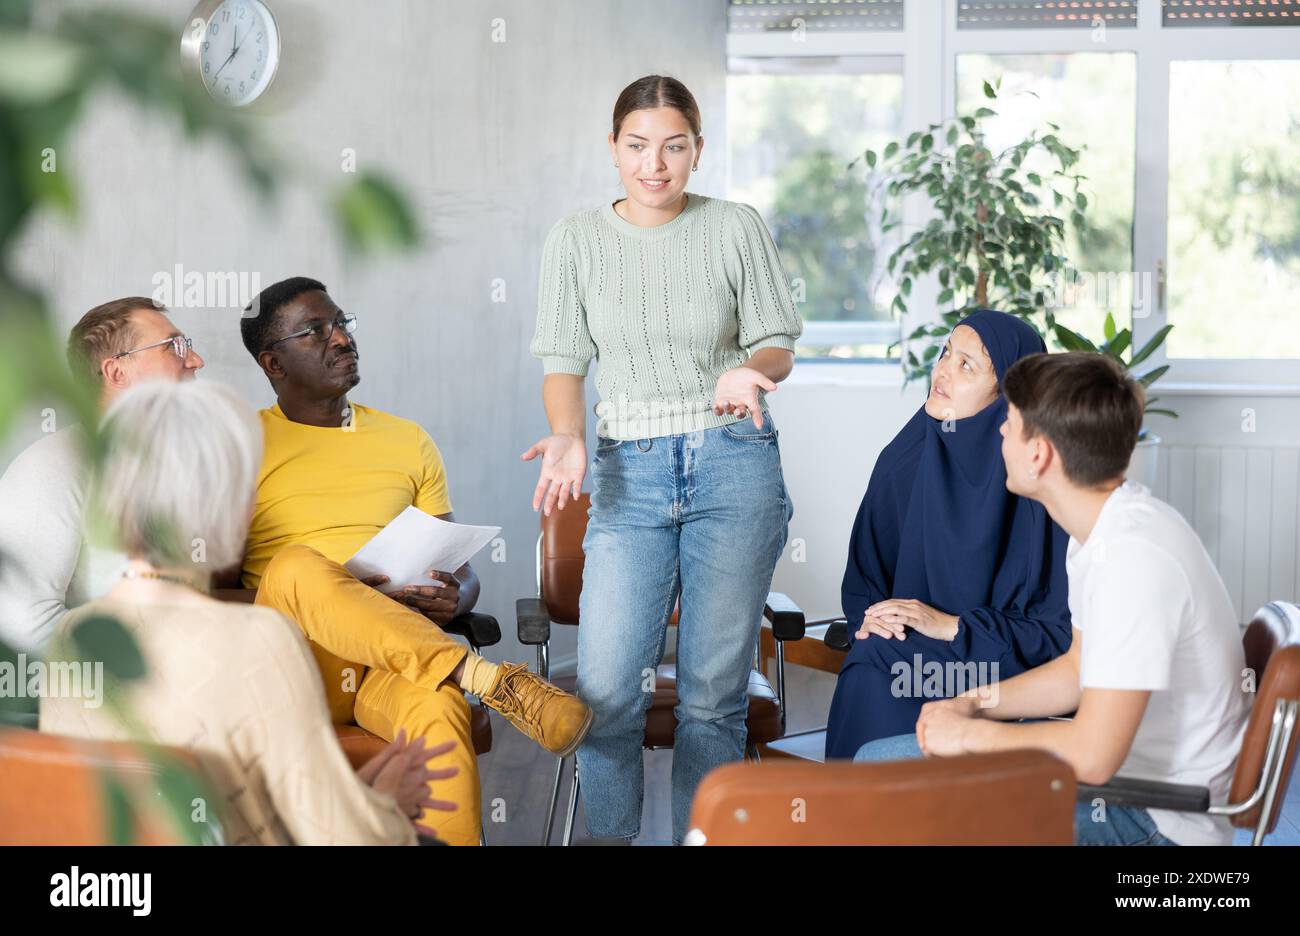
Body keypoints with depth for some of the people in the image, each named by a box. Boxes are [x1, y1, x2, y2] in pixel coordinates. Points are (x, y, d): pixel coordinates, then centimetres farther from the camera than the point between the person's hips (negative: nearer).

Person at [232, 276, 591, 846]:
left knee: (439, 708, -36)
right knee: (297, 564, -35)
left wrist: (452, 599, -6)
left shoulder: (408, 442, 19)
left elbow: (463, 573, 21)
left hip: (399, 662, 1)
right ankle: (486, 679, -37)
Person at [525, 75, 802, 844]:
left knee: (715, 690, 2)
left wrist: (749, 372, -16)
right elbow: (564, 363, 5)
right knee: (606, 689, -9)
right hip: (631, 472, 1)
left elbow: (777, 347, 7)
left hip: (733, 464, 0)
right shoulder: (577, 240, 5)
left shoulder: (737, 228, 3)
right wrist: (569, 437, -14)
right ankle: (610, 838, 8)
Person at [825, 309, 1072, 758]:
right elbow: (863, 571, 15)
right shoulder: (902, 460, 5)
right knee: (866, 676, -29)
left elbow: (1055, 631, -9)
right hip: (906, 644, 4)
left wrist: (951, 626, -16)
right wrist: (870, 616, -7)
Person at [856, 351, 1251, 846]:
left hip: (1158, 819, -10)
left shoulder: (1134, 558, -28)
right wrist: (971, 705, 3)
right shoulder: (1103, 527, 4)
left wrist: (969, 734, -14)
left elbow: (1092, 756, -29)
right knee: (877, 761, 11)